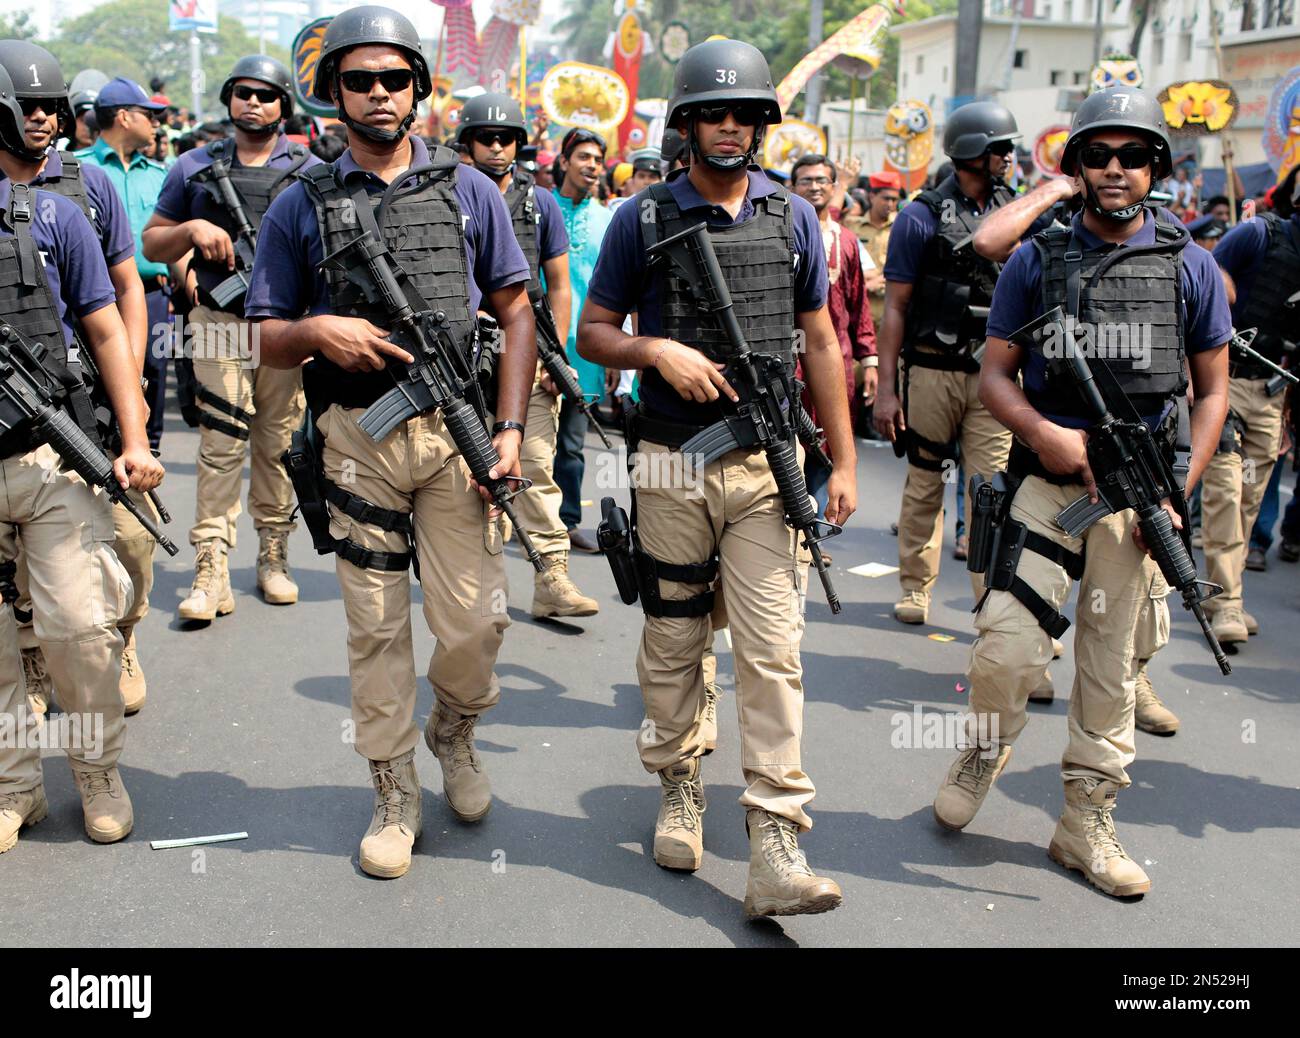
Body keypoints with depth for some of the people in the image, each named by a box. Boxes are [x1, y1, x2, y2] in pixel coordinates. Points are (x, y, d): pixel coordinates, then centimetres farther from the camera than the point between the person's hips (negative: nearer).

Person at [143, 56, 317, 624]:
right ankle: (211, 572, -3)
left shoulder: (310, 171, 8)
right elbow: (151, 243, 13)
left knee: (277, 449, 6)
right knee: (219, 450, -5)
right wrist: (192, 229, -7)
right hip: (219, 327, 0)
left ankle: (274, 558, 18)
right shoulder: (195, 168, 10)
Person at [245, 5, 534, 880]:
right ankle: (395, 793, 21)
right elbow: (264, 339, 8)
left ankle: (454, 729, 29)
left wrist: (510, 428, -3)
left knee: (477, 619, -3)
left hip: (457, 432, 0)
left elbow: (516, 312, 6)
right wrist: (316, 331, -15)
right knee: (376, 626, 5)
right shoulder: (302, 205, 6)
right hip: (357, 439, 0)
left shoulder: (468, 190, 7)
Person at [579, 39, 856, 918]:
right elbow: (593, 331, 7)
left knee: (773, 650, -5)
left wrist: (844, 461, 7)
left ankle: (777, 851, -3)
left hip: (767, 465, 1)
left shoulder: (794, 217, 7)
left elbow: (821, 343, 10)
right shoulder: (644, 218, 2)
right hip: (673, 466, 0)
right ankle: (680, 788, 32)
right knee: (673, 642, 11)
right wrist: (658, 351, -14)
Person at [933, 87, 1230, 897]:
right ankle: (987, 750, 20)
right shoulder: (1038, 260, 3)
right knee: (1007, 643, -12)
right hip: (1050, 477, -1)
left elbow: (1214, 390, 8)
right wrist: (1043, 432, -15)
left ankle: (1088, 821, 22)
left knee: (1112, 661, 8)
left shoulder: (1190, 266, 4)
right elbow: (995, 375, 4)